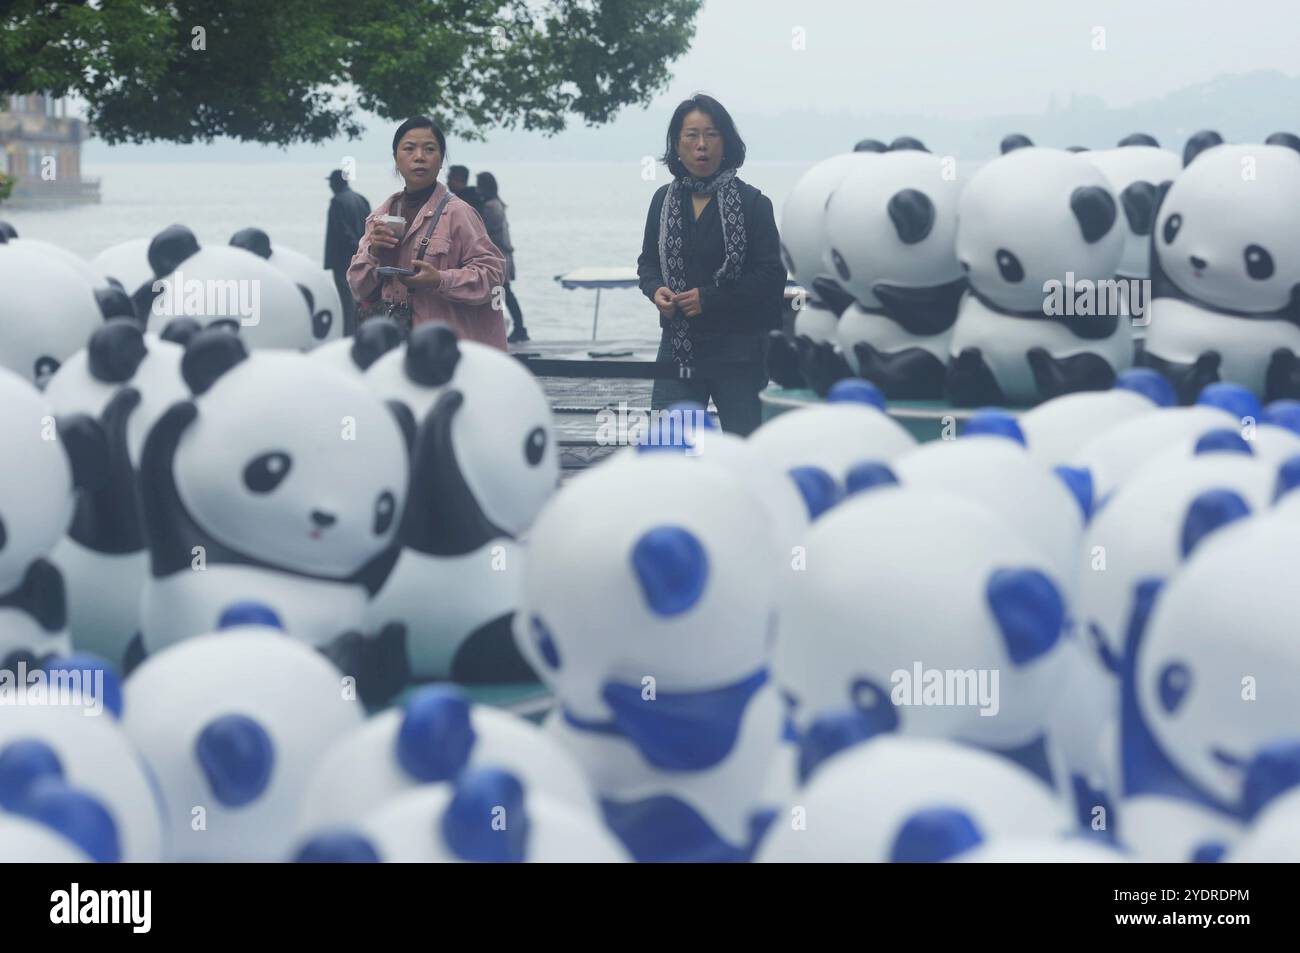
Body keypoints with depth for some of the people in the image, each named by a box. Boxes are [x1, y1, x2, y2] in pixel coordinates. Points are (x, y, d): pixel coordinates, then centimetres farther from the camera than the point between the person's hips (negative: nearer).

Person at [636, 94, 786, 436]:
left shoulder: (752, 203, -5)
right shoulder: (664, 200, 8)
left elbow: (771, 276, -10)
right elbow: (647, 262, 18)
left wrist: (709, 298, -16)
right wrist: (656, 290, -6)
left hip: (736, 349, -3)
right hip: (678, 344, 3)